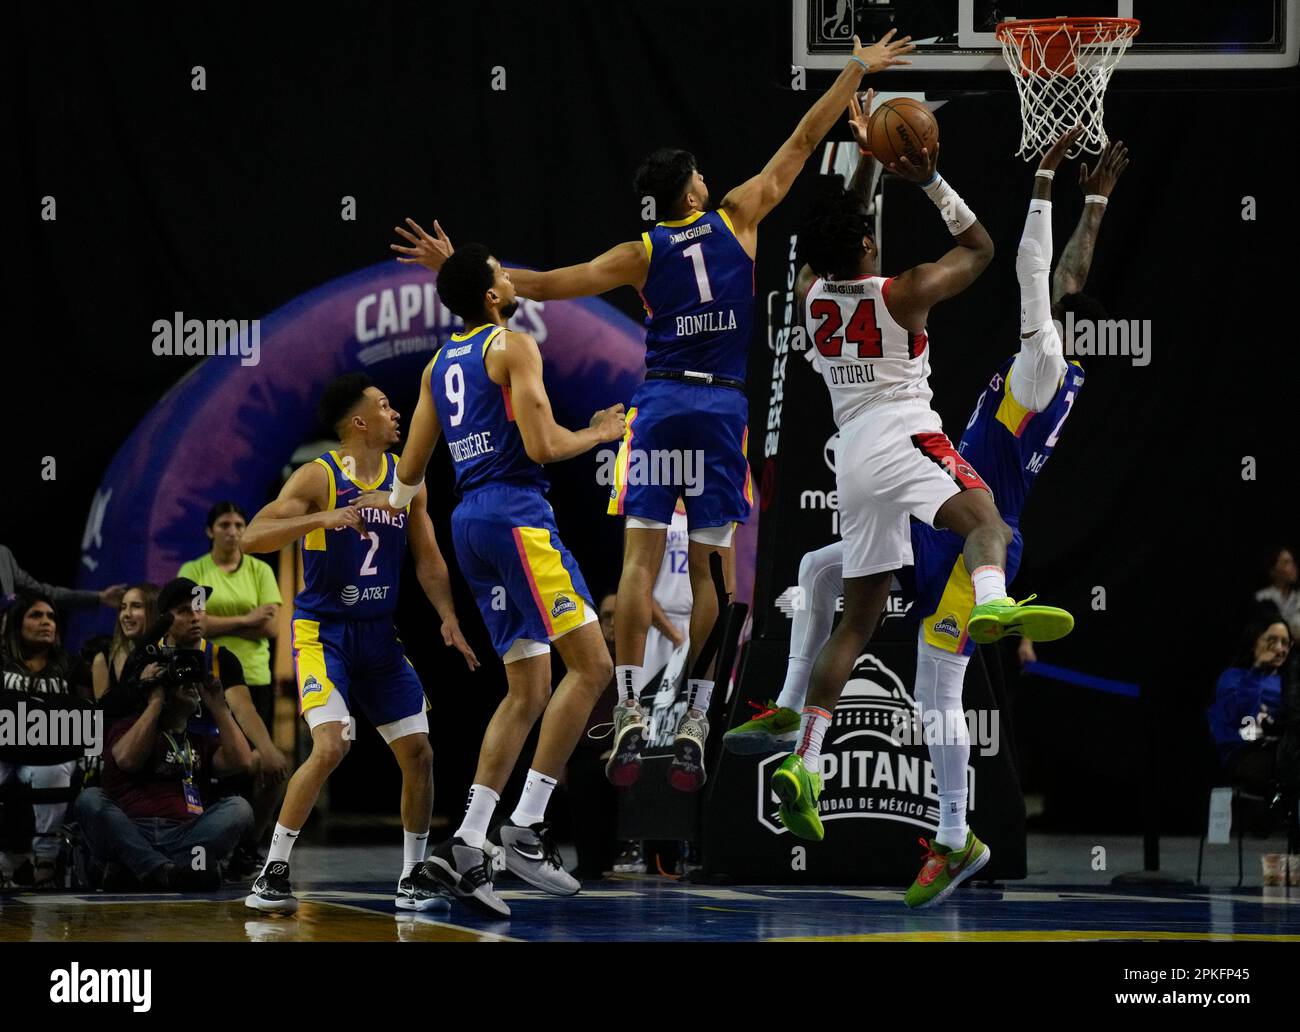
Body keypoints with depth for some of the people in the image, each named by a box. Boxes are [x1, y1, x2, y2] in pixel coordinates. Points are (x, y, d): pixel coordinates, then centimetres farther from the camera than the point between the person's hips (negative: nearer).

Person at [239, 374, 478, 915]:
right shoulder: (318, 477, -13)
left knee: (418, 753, 2)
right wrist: (322, 518, -34)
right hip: (323, 630, -6)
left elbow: (428, 560, 11)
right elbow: (252, 538, -22)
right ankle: (271, 874, -13)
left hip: (379, 635, 6)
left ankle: (411, 880, 17)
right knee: (331, 745, -24)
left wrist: (448, 619, -4)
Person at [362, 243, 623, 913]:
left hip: (470, 519, 8)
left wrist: (389, 507, 44)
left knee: (528, 691, 9)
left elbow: (411, 468, 23)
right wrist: (599, 433, 4)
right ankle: (524, 829, -15)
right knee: (591, 663, -8)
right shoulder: (514, 347, -6)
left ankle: (465, 847, -1)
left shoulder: (440, 363, 18)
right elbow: (543, 445, -15)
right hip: (515, 511, -8)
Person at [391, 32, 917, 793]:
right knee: (712, 570, 2)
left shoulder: (643, 253, 5)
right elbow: (800, 146, 12)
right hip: (724, 405, 0)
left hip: (660, 402, 0)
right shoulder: (736, 220, 5)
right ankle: (695, 722, -3)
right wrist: (855, 74, 20)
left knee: (640, 560, -1)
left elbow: (546, 285, 2)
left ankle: (631, 711, -12)